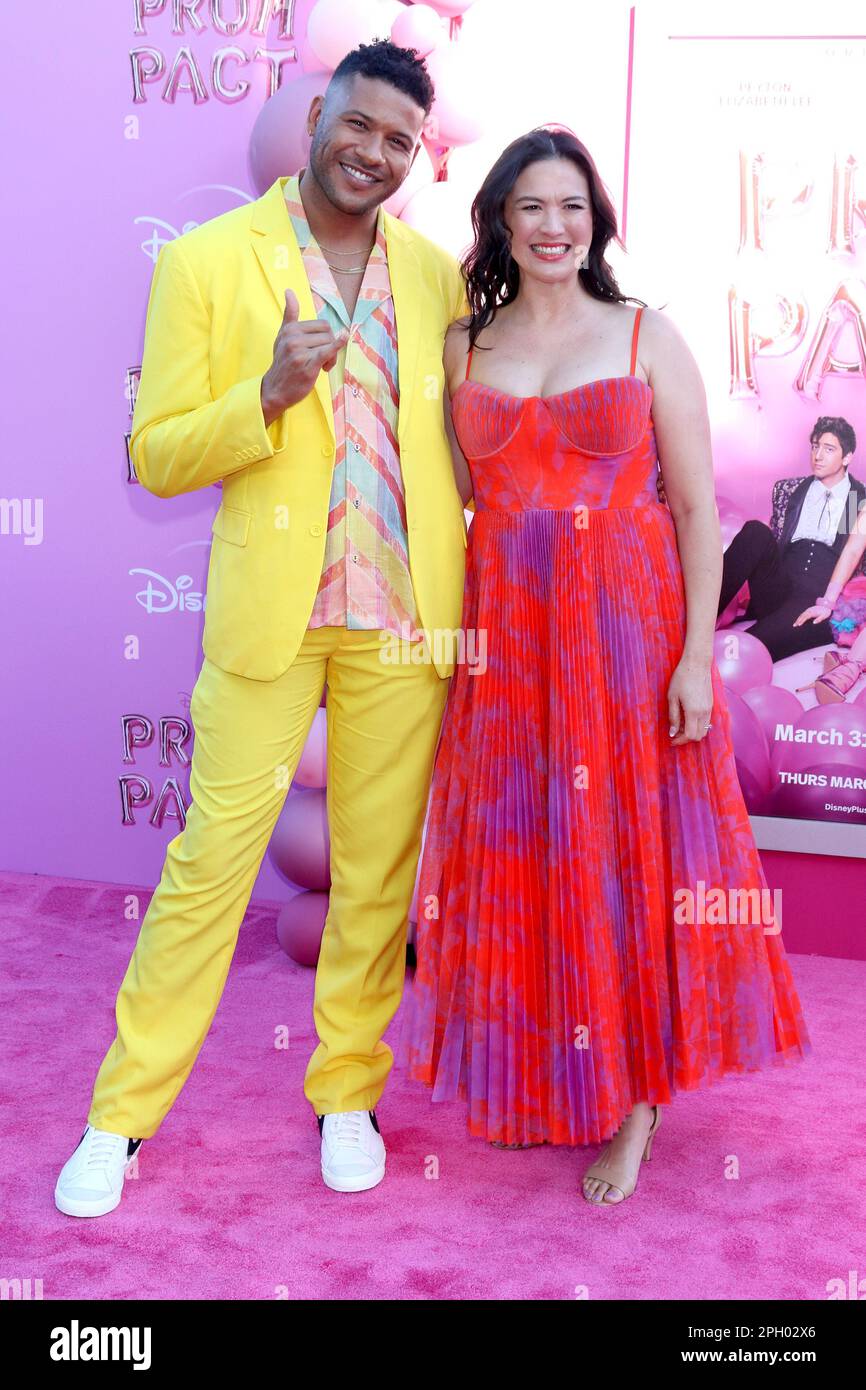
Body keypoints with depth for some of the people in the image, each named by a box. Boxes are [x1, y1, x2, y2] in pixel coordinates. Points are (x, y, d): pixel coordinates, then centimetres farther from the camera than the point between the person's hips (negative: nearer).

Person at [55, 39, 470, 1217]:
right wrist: (269, 394, -20)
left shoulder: (437, 273, 8)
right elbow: (157, 457, -3)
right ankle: (122, 1115, 16)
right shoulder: (206, 262, 0)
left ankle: (347, 1094, 26)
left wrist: (474, 581, 7)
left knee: (379, 866, 9)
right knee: (211, 858, 1)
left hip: (405, 621, 3)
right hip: (269, 613, -2)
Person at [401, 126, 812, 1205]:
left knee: (632, 849, 2)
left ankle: (639, 1096, 17)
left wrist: (696, 657, -10)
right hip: (505, 634, 3)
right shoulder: (464, 346, 9)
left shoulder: (648, 338, 1)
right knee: (518, 855, 7)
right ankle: (539, 1084, 26)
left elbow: (697, 509, -2)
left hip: (631, 628, -2)